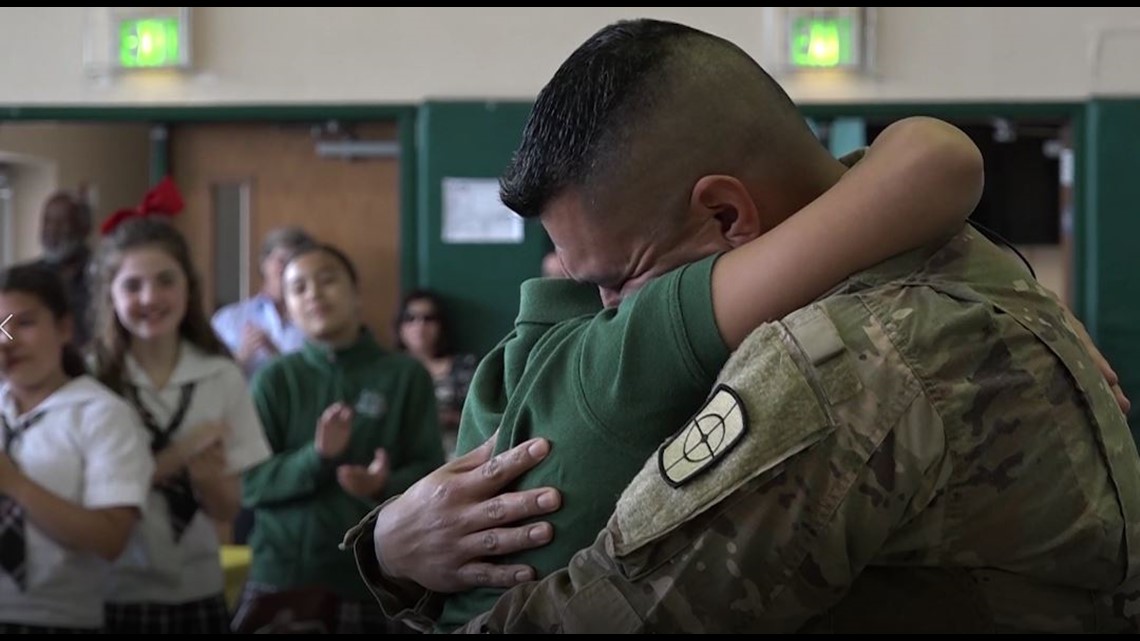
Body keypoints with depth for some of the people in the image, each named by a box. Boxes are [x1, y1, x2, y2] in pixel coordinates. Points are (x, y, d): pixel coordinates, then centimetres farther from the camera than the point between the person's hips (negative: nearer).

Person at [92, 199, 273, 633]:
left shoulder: (222, 378, -3)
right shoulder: (90, 378, -11)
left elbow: (228, 509, 0)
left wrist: (206, 476, -19)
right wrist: (177, 457, -18)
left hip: (199, 592, 2)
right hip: (115, 595, -2)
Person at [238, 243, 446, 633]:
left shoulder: (406, 375, 2)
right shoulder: (274, 380, 4)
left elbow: (430, 473, -1)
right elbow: (249, 483, -1)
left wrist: (385, 486, -22)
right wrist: (317, 458, -18)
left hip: (369, 581, -1)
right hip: (279, 577, 1)